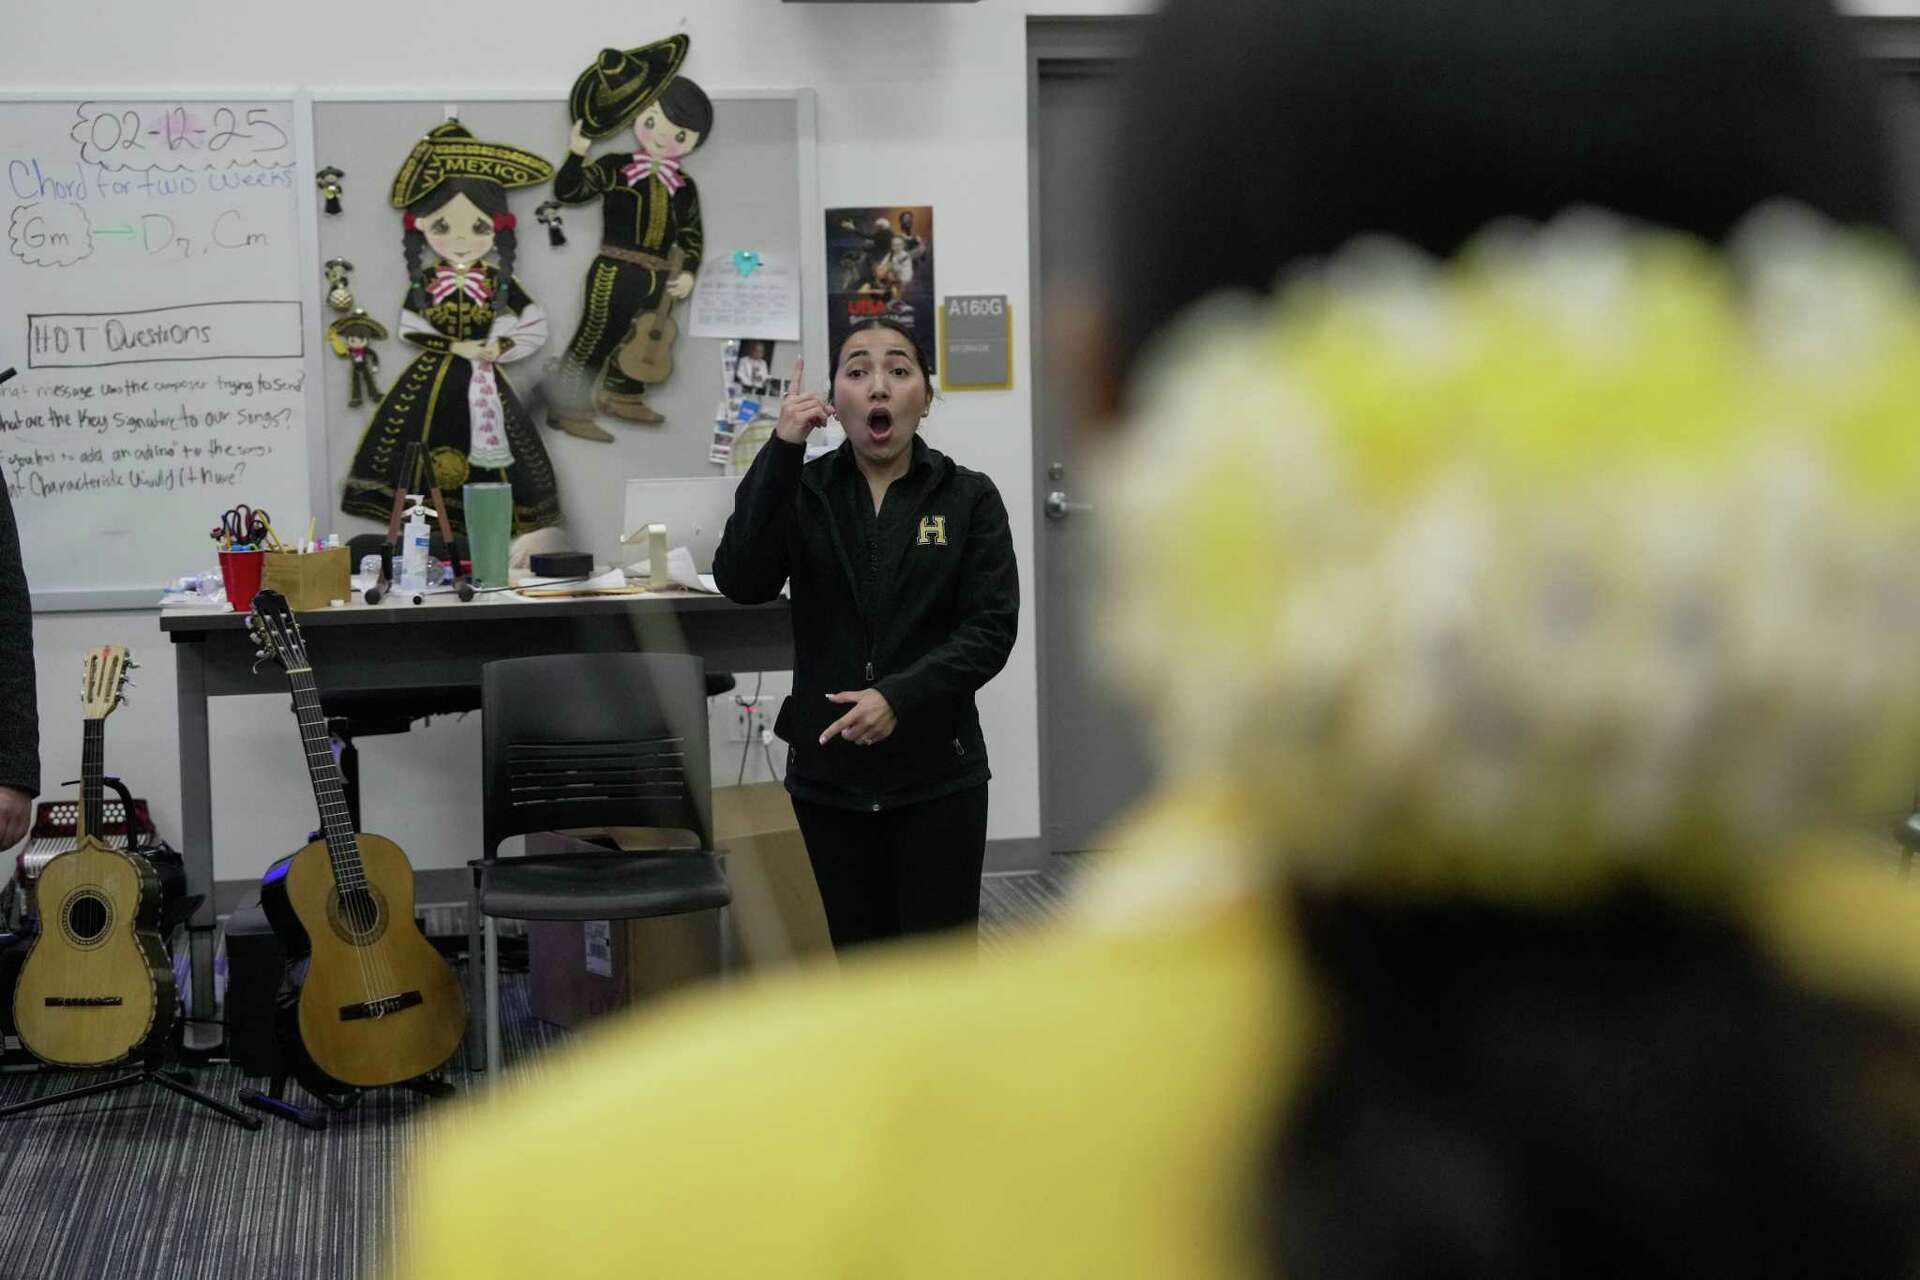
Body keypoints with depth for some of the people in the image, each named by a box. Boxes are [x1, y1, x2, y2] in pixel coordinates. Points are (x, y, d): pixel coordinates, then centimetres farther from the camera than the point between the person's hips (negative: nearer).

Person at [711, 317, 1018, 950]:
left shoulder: (969, 497, 0)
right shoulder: (801, 491, 4)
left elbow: (991, 629, -7)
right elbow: (742, 582, -14)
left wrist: (899, 696, -21)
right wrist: (781, 450, -20)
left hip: (937, 774, -2)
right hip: (830, 772, 2)